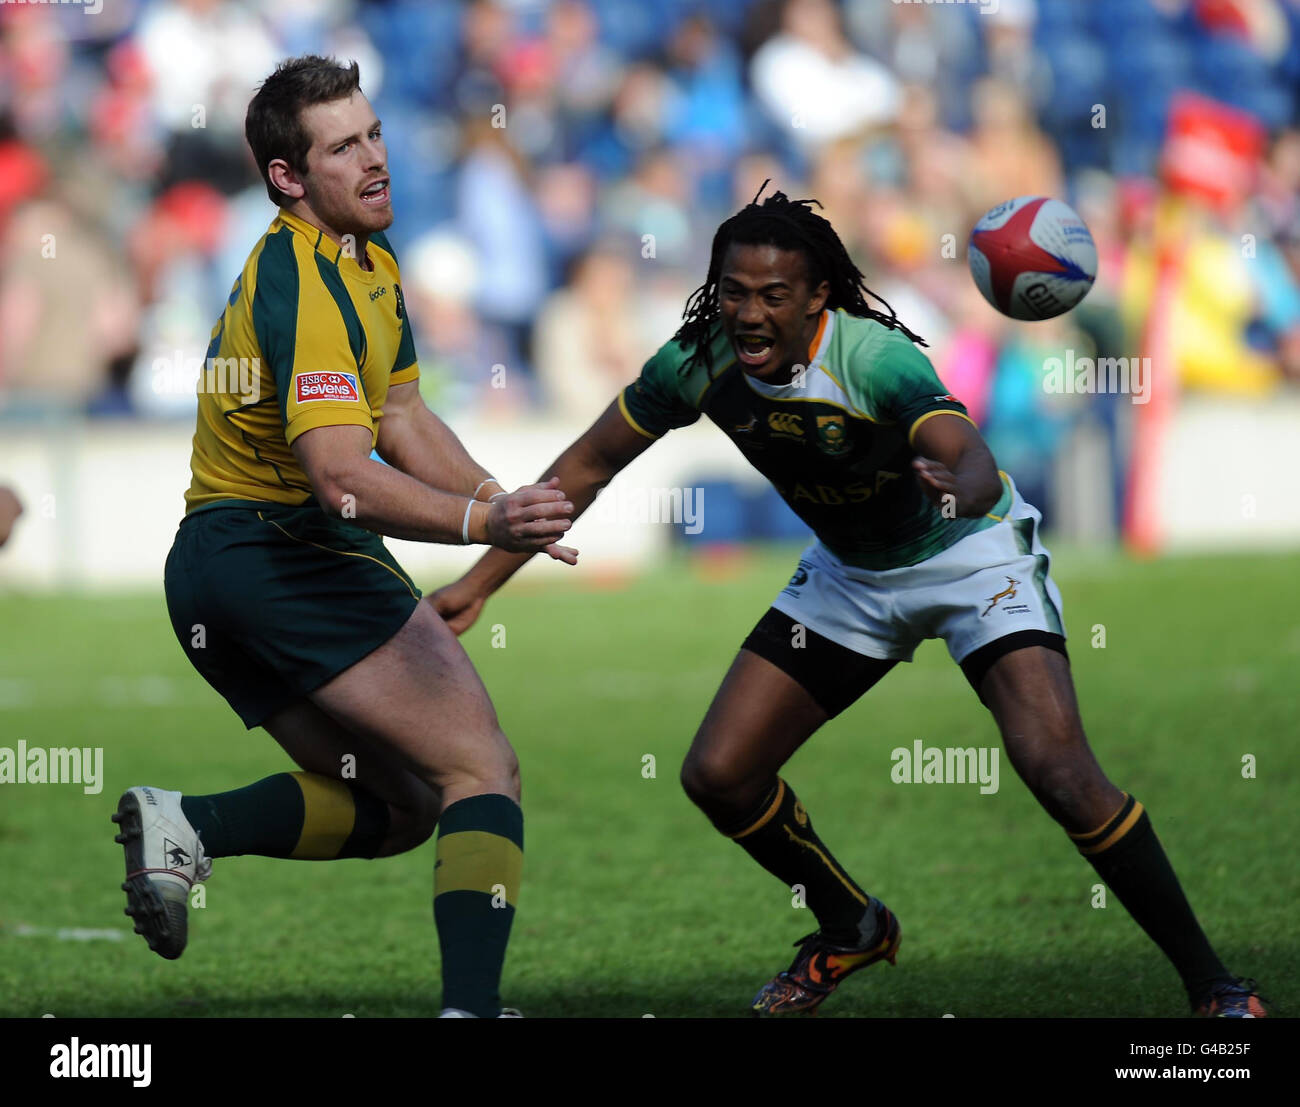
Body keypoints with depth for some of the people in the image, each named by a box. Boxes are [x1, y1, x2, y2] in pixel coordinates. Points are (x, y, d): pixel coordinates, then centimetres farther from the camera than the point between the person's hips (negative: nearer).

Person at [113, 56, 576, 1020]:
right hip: (280, 550, -10)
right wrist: (482, 523, -45)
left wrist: (498, 497, 3)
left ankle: (183, 828, -3)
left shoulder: (368, 259, 14)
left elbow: (400, 420, 20)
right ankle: (471, 1004, -28)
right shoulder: (303, 286, -19)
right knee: (482, 770, -13)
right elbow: (341, 478, -31)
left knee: (397, 803, 13)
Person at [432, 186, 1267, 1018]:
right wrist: (478, 584, -7)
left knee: (1058, 769, -24)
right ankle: (853, 929, 26)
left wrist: (958, 490, -75)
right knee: (719, 775, -1)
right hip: (851, 574, 6)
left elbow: (978, 467, -50)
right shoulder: (699, 363, -18)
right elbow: (589, 465, -4)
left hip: (970, 554, -6)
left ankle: (1212, 983, -11)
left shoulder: (878, 358, -34)